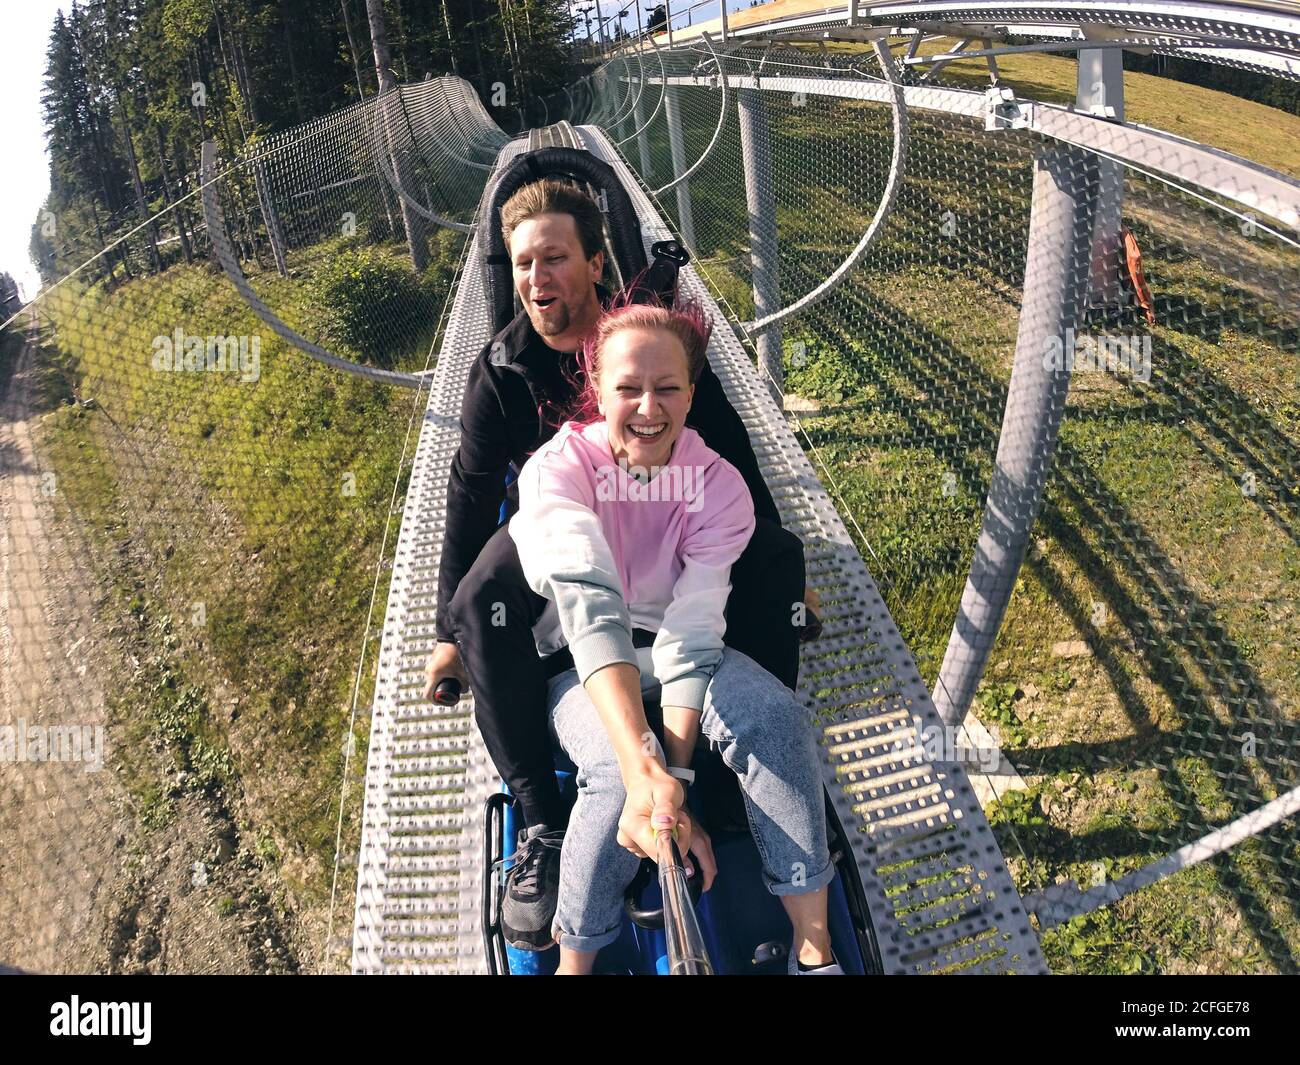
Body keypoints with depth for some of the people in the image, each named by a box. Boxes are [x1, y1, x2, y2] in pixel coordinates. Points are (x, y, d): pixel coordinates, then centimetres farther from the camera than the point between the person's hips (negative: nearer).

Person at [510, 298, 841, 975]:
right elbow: (591, 610, -40)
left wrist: (674, 784, -30)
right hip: (575, 660, -2)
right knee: (618, 776, -32)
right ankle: (574, 960, -5)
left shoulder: (717, 485, -15)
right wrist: (647, 771, -52)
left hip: (672, 649, 2)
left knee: (775, 716, -26)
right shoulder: (558, 469, -23)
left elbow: (691, 636, -21)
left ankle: (815, 949, -12)